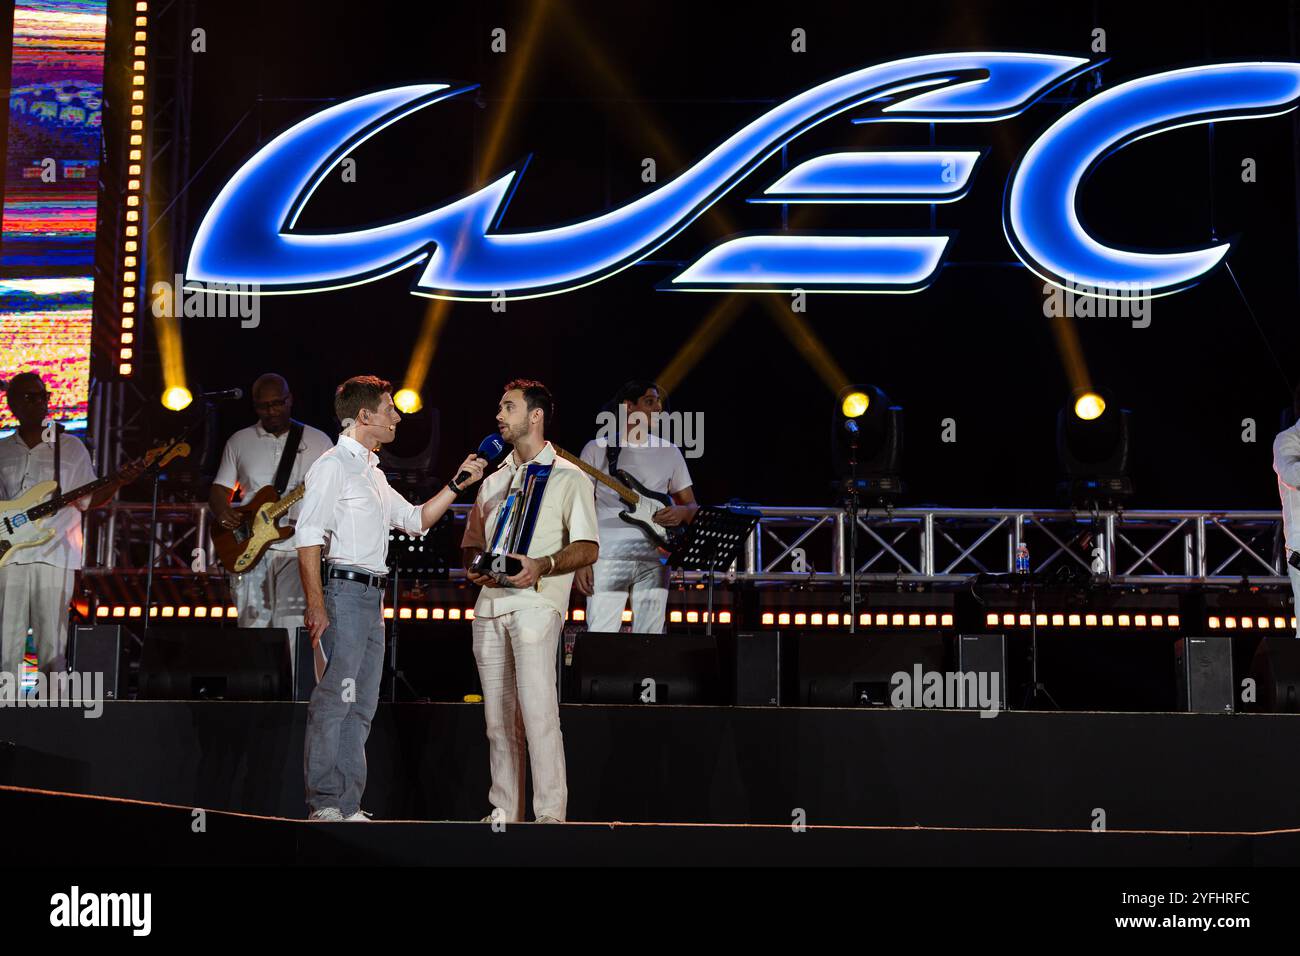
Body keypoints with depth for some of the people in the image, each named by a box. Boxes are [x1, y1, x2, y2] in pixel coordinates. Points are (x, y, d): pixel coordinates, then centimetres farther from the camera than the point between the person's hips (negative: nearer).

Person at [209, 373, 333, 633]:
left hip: (299, 552, -2)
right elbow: (220, 489, 17)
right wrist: (222, 512, -5)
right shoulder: (240, 441, 14)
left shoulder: (318, 441, 9)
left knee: (292, 631, -17)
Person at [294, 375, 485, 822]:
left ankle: (347, 806, 12)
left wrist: (458, 484, 21)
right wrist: (316, 607, -22)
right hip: (344, 589, -10)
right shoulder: (333, 466, -7)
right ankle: (325, 805, -8)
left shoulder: (373, 473, 21)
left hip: (371, 598, 10)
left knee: (361, 705, 9)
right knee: (334, 701, -10)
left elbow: (415, 519, 31)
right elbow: (308, 537, -15)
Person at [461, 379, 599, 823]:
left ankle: (550, 814, -14)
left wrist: (542, 565, -20)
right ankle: (504, 811, 11)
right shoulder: (494, 480, 22)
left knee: (537, 711, -15)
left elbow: (587, 548, -4)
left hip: (535, 602, -6)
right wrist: (473, 567, 1)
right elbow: (472, 542, 25)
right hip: (490, 603, 6)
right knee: (498, 716, 6)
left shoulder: (567, 477, 4)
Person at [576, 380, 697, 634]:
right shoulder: (597, 449, 5)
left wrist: (681, 512, -7)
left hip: (654, 561, 3)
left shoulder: (669, 452, 14)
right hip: (608, 557, -3)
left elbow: (692, 506, 18)